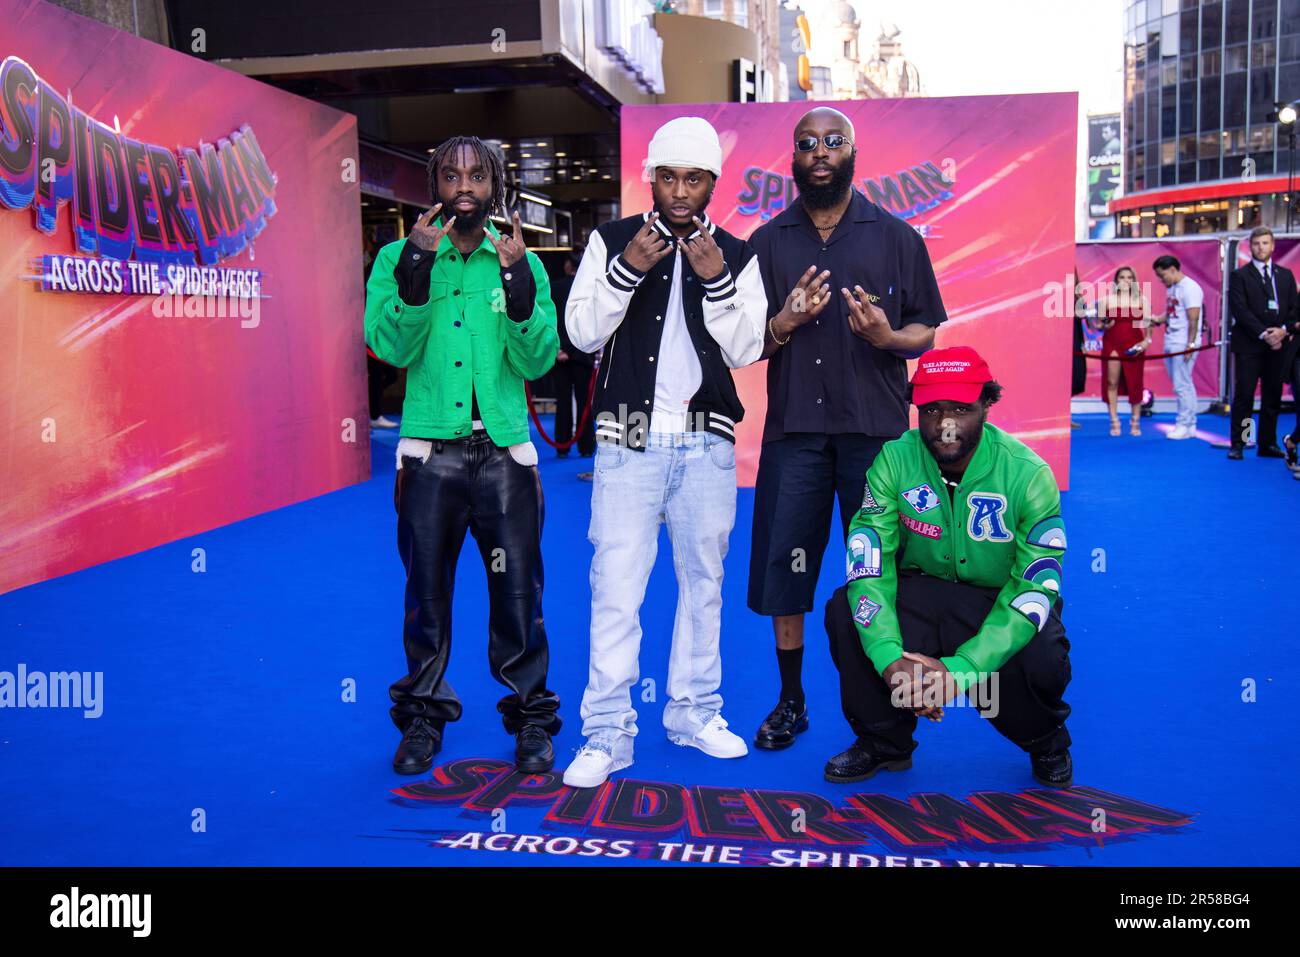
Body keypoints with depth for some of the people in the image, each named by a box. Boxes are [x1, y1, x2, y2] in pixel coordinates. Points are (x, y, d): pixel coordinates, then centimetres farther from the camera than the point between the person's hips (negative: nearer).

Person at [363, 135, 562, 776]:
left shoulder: (522, 263, 7)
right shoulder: (399, 258, 5)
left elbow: (537, 362, -3)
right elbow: (391, 346, -9)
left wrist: (518, 284, -15)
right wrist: (418, 267, -19)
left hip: (504, 452, 0)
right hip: (430, 451, 0)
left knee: (518, 589, 2)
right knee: (426, 589, 8)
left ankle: (530, 716, 18)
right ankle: (423, 717, 25)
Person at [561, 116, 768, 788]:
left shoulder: (737, 257, 8)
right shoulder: (612, 242, 3)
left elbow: (747, 350, -1)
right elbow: (582, 333, -5)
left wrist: (717, 280, -14)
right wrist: (627, 269, -17)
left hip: (706, 443, 3)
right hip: (629, 441, -2)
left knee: (703, 581, 11)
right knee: (616, 587, -6)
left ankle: (693, 711, 26)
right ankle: (608, 731, 3)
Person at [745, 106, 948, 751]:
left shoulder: (896, 237, 8)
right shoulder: (767, 243, 11)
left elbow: (928, 333, 8)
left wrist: (887, 336, -14)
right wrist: (783, 326, -10)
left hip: (875, 430, -1)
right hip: (794, 429, 2)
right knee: (784, 569, 3)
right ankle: (790, 702, 19)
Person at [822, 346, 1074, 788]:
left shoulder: (1028, 474, -19)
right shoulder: (895, 461, -14)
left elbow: (1036, 589, -22)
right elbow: (868, 564, -19)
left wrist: (961, 669, -33)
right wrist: (889, 657, -35)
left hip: (1003, 602, -2)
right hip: (922, 593, 2)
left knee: (1041, 663, -33)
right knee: (845, 611, -25)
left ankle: (1046, 743, 8)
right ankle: (883, 742, 2)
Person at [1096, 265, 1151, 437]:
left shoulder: (1142, 300, 8)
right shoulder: (1106, 300, 6)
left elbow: (1148, 323, 7)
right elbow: (1098, 324, 8)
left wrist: (1147, 340, -8)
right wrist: (1104, 326, -14)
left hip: (1134, 347, 0)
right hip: (1112, 345, 0)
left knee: (1134, 384, 1)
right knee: (1111, 382, -2)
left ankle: (1135, 422, 10)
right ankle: (1114, 421, 5)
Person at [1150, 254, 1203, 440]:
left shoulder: (1190, 287, -11)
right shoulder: (1171, 288, 16)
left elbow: (1193, 319, -15)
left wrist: (1191, 344, -18)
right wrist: (1158, 320, 3)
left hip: (1184, 345, -9)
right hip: (1171, 343, 9)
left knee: (1182, 385, -6)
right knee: (1183, 385, 11)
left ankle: (1184, 425, 1)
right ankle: (1190, 425, 16)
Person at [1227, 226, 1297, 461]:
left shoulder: (1285, 275, 15)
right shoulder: (1239, 275, 2)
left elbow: (1294, 308, 10)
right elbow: (1239, 310, -8)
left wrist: (1284, 330, -9)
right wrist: (1263, 334, -15)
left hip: (1279, 345, 4)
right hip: (1249, 346, -4)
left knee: (1273, 397, 6)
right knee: (1244, 396, -5)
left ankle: (1267, 444, 12)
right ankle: (1237, 444, 0)